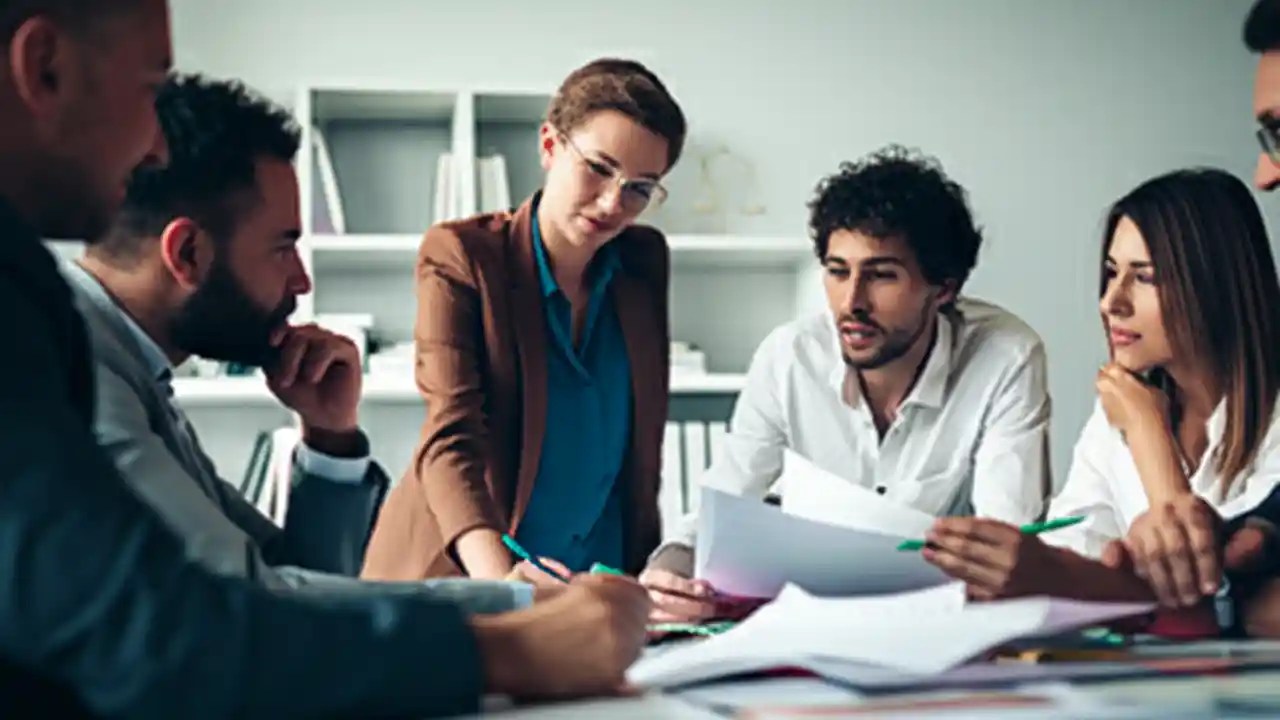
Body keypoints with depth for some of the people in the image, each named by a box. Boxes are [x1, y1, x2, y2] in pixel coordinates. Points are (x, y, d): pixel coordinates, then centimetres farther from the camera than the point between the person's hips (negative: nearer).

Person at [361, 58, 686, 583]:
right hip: (459, 575, -4)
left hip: (603, 580, 4)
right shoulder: (462, 254, -8)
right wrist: (498, 578, -35)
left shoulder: (645, 261, 6)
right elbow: (451, 436, -20)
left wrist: (646, 568, 6)